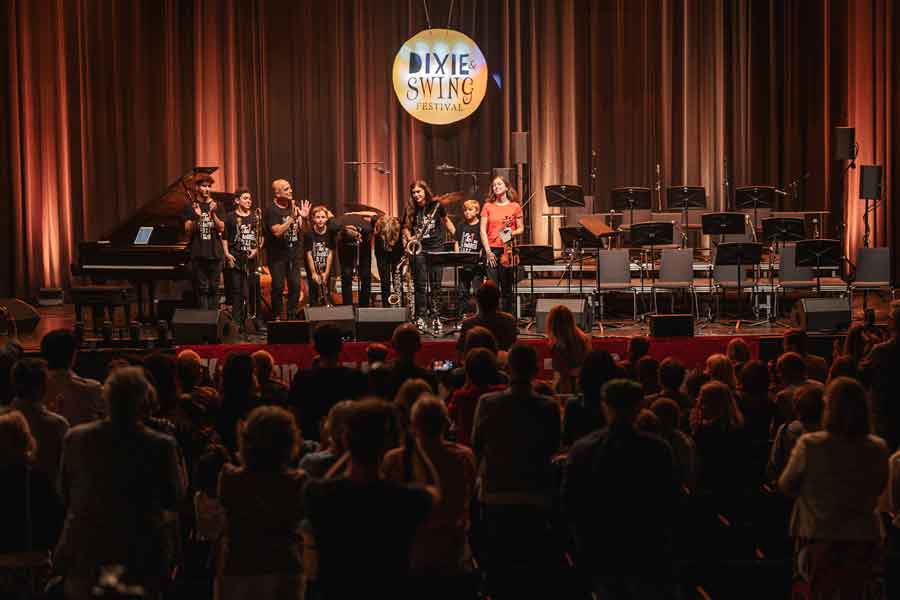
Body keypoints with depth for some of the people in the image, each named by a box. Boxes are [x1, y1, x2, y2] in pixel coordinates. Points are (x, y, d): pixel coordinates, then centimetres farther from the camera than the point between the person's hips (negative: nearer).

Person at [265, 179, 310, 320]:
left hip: (294, 253, 5)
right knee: (278, 287, -4)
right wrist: (292, 217, -23)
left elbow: (300, 230, 11)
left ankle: (292, 315, 12)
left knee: (295, 285, 2)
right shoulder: (272, 210, -12)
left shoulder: (294, 206, 7)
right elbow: (277, 232, -22)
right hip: (277, 254, -5)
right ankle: (277, 317, 8)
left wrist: (303, 217, -8)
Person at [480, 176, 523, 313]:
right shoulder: (488, 206, 7)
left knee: (507, 287, 4)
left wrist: (512, 233, -14)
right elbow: (483, 230, 4)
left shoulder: (515, 206, 5)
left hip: (508, 250, 0)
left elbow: (521, 228, 8)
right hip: (492, 250, 0)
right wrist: (488, 251, -5)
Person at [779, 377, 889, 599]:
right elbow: (878, 488, 9)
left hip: (820, 537, -2)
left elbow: (785, 485, -2)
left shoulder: (809, 445, -16)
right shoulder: (877, 449, -9)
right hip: (863, 537, 2)